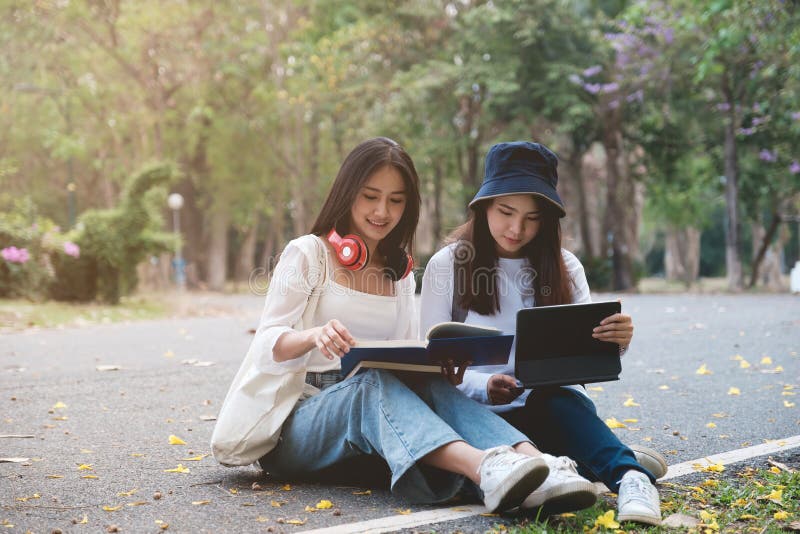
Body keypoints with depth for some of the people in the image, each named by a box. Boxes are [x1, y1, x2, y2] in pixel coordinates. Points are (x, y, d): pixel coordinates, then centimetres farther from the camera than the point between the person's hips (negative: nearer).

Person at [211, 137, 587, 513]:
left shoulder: (399, 272, 19)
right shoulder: (309, 253, 3)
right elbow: (269, 341, -8)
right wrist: (314, 336, -32)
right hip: (296, 419, -4)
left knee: (427, 384, -28)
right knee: (373, 384, -36)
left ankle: (531, 458, -56)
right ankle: (483, 468, -63)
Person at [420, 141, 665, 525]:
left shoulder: (564, 267, 9)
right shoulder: (446, 266, 2)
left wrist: (614, 343, -21)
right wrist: (484, 386, -22)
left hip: (554, 401, 1)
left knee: (561, 401, -34)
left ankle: (629, 477, -56)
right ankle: (624, 466, -53)